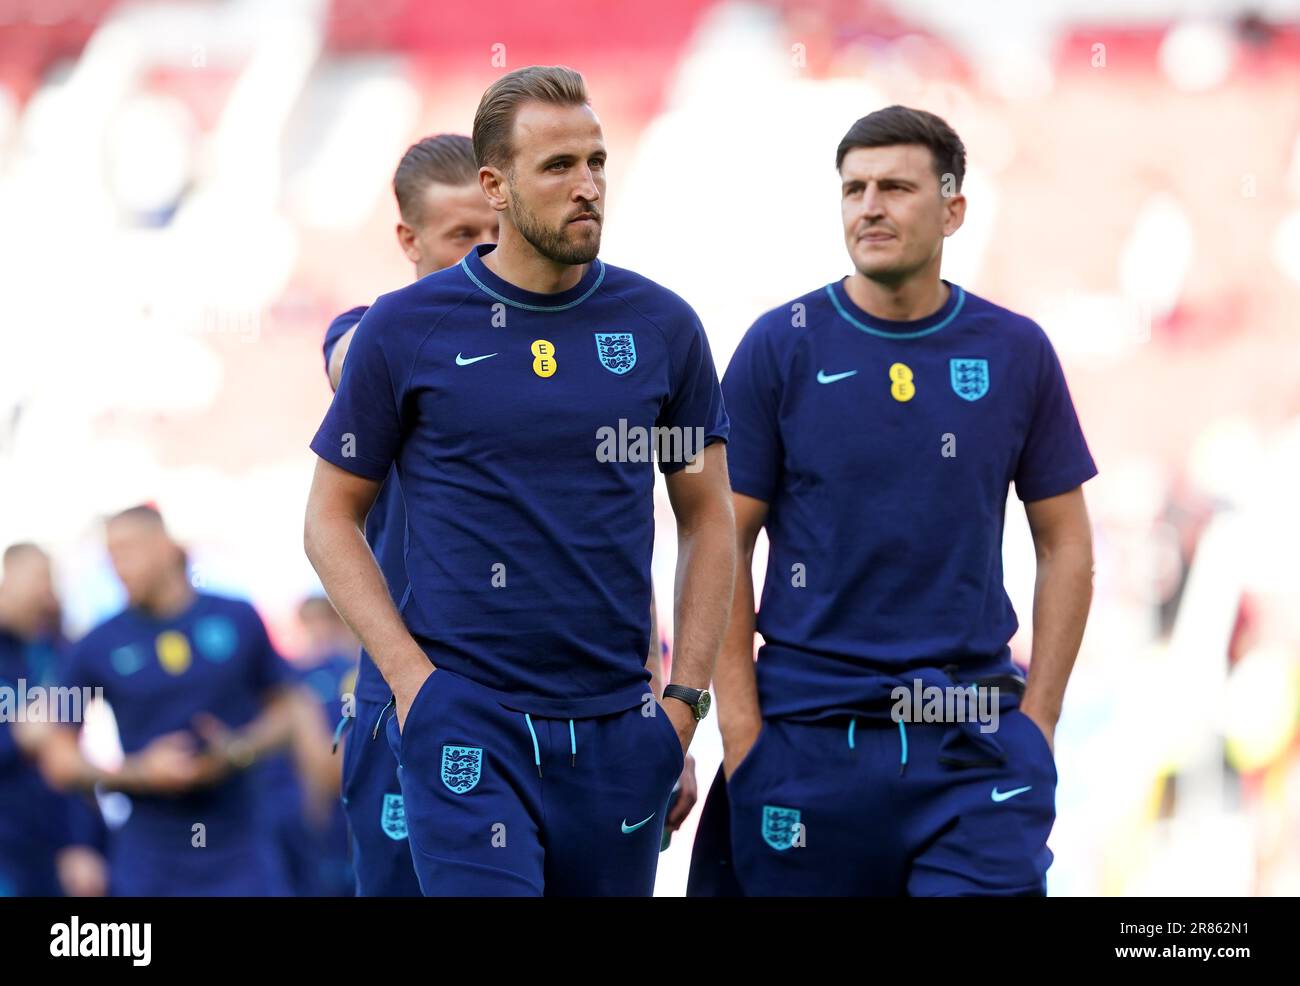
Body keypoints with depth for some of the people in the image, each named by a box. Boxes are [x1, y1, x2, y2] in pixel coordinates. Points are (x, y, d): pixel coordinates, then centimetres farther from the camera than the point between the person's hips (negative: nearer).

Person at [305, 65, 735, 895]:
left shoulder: (662, 327, 5)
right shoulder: (406, 329, -1)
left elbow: (708, 521, 12)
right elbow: (333, 517, 5)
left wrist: (686, 700, 4)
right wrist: (411, 674, -6)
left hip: (615, 726, 3)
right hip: (466, 723, -3)